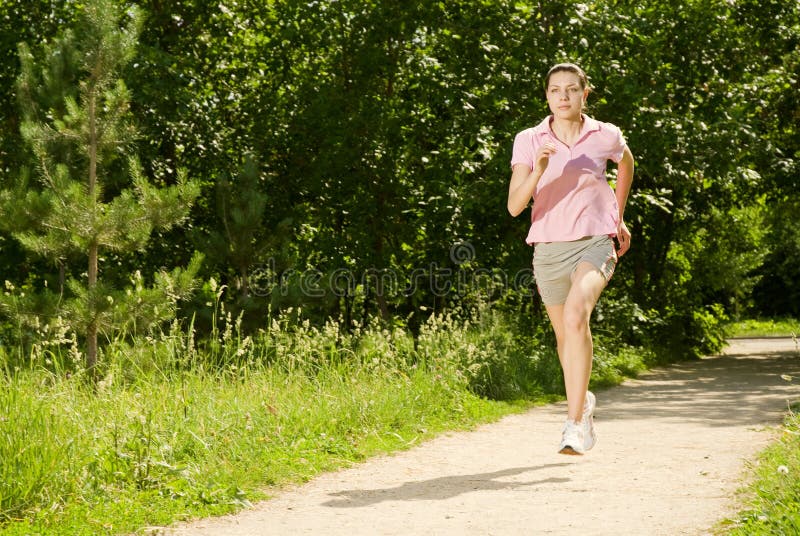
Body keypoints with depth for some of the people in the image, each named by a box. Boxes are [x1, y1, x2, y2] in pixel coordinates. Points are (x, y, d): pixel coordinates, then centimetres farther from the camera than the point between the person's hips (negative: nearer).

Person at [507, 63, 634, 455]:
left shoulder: (606, 137, -1)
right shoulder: (528, 141, -2)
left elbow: (626, 163, 24)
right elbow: (514, 206, -10)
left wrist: (618, 218, 26)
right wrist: (537, 172, -27)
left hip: (594, 244, -2)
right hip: (548, 250, 3)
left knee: (576, 316, -30)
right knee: (564, 336, 18)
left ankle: (576, 423, -28)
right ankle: (583, 402, 48)